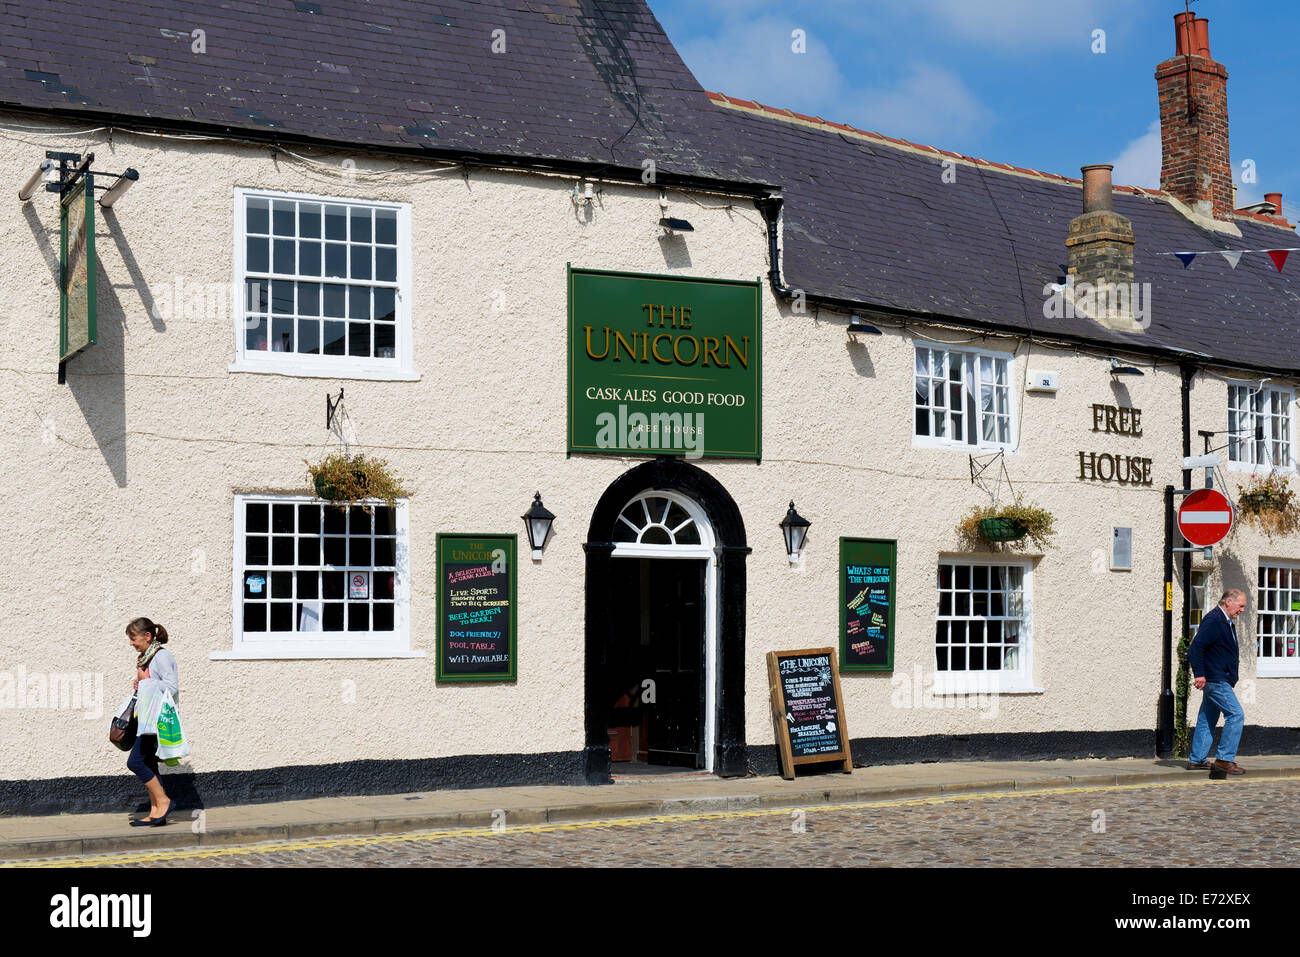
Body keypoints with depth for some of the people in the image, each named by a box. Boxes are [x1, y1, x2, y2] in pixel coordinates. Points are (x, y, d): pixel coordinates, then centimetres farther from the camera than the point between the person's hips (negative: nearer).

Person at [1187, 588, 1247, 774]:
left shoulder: (1227, 622, 18)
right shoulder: (1213, 619, -14)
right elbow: (1197, 646, -20)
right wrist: (1199, 674, -22)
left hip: (1218, 680, 10)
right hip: (1215, 679, -10)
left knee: (1207, 720, 12)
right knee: (1236, 715, -12)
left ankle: (1196, 759, 16)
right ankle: (1224, 758, -10)